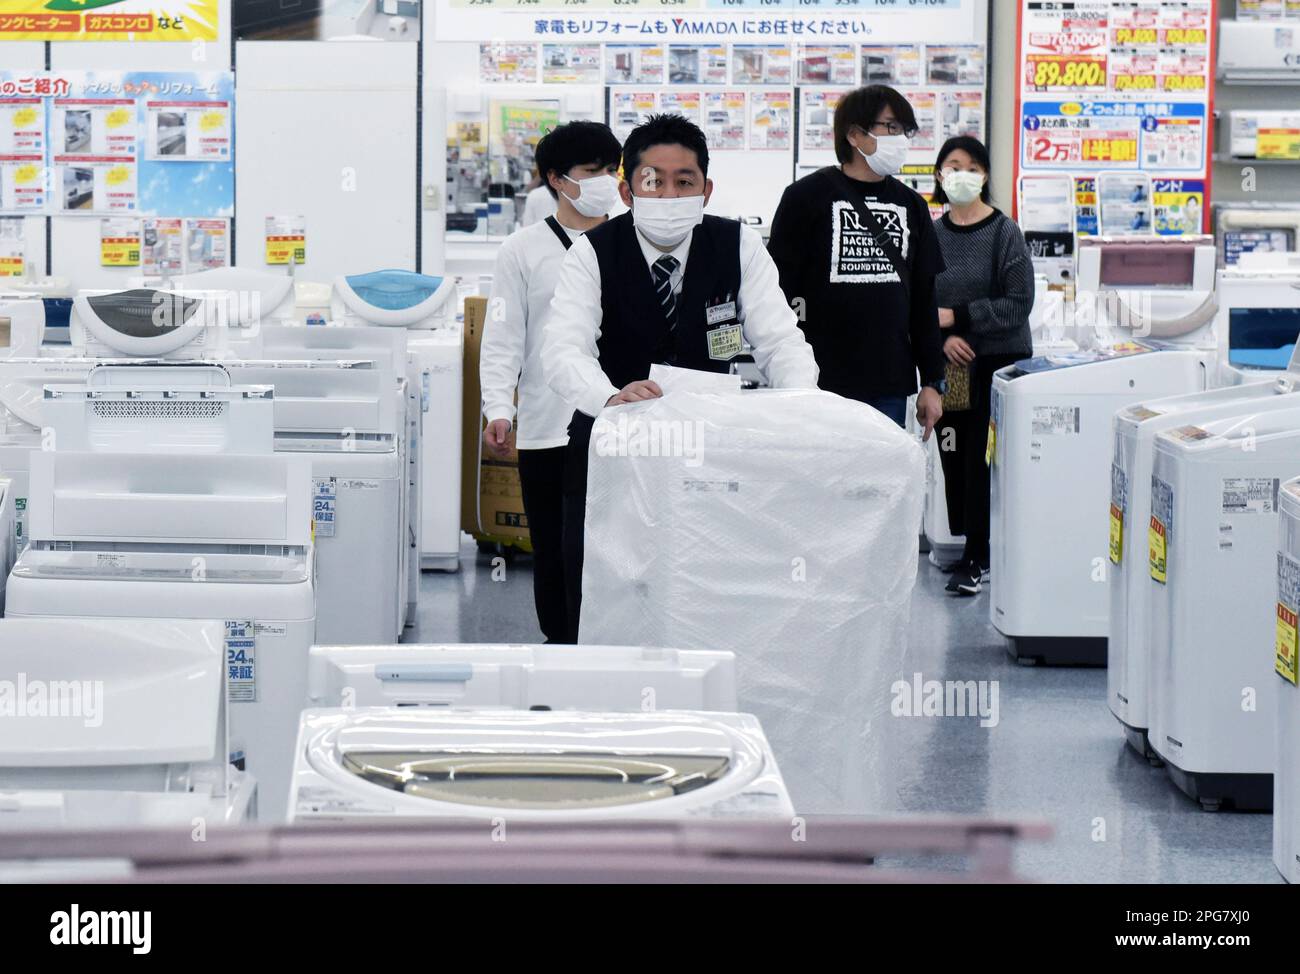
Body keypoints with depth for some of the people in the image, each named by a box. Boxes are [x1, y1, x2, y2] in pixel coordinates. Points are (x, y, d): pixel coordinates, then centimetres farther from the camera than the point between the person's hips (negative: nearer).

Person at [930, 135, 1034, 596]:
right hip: (948, 364, 4)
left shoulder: (1004, 233, -6)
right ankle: (961, 543, 18)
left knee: (984, 459, -6)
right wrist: (943, 338, -10)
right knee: (953, 458, 7)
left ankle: (977, 558, -2)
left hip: (998, 362, -4)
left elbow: (1018, 303, -9)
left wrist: (958, 318, -13)